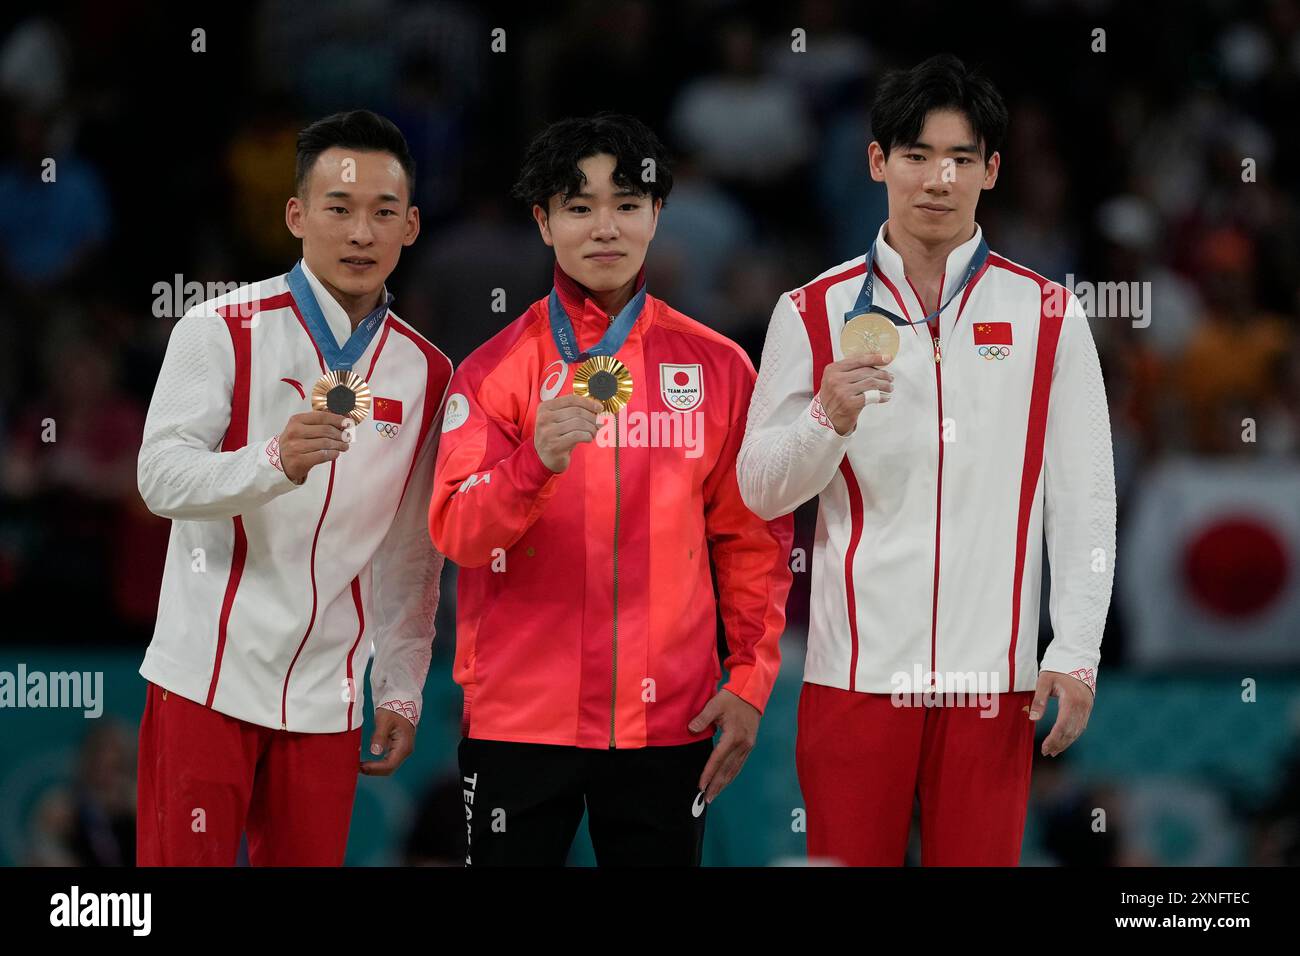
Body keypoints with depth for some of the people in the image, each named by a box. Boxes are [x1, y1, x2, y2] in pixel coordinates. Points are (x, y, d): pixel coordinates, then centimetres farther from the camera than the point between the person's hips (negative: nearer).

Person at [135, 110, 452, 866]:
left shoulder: (425, 372, 8)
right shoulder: (222, 330, -5)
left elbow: (414, 554, 14)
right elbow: (162, 478, -16)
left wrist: (402, 689, 11)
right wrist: (275, 462, -33)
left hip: (325, 701, 4)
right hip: (208, 681, -4)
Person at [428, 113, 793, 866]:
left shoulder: (718, 368, 5)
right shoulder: (496, 370, 1)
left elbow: (751, 537, 8)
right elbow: (458, 533, -9)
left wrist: (752, 680, 0)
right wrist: (537, 460, -27)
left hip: (668, 719, 1)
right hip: (521, 716, -1)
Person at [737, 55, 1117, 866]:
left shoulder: (1047, 315, 6)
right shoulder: (815, 313, 6)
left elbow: (1085, 502, 4)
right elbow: (761, 493, 4)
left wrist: (1076, 653, -4)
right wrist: (831, 418, -15)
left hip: (992, 677, 0)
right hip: (854, 669, 0)